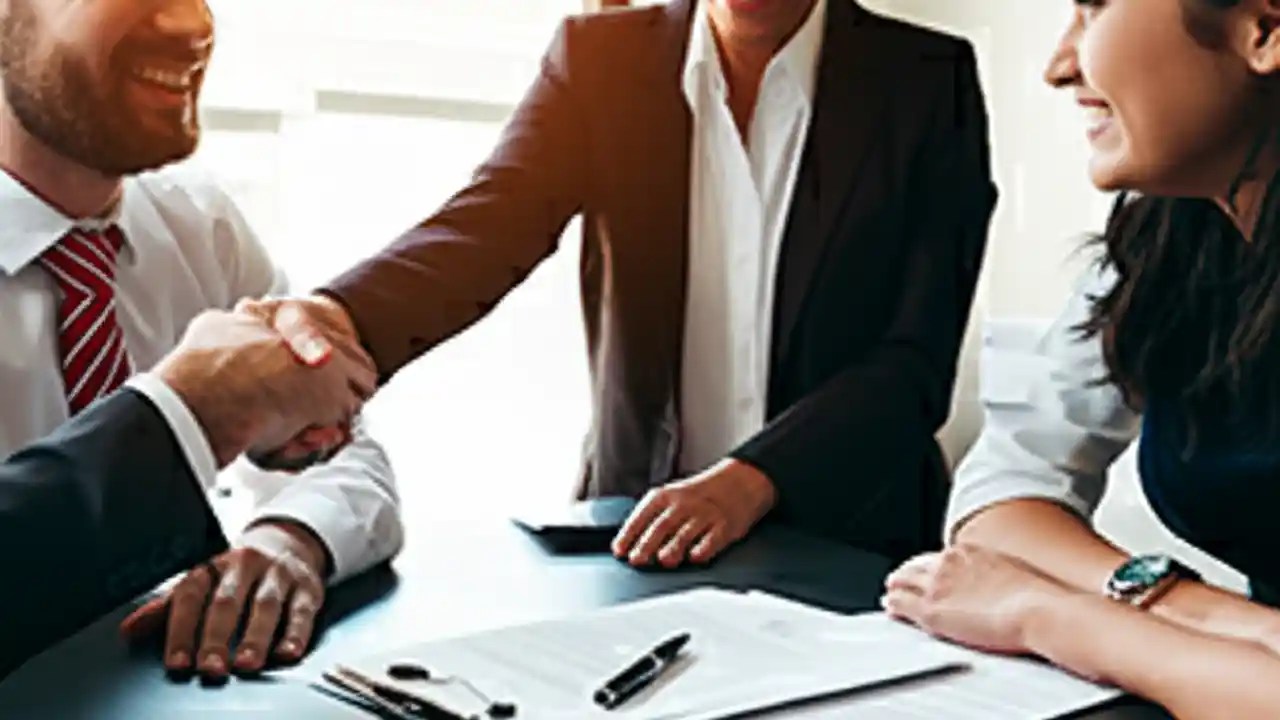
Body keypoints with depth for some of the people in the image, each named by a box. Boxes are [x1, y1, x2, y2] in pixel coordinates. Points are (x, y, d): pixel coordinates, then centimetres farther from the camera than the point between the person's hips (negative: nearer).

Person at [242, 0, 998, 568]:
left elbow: (917, 361, -9)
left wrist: (754, 479, -25)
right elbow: (490, 223, -15)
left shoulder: (929, 82, -4)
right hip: (637, 526, 2)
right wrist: (339, 318, -36)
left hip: (846, 550, -1)